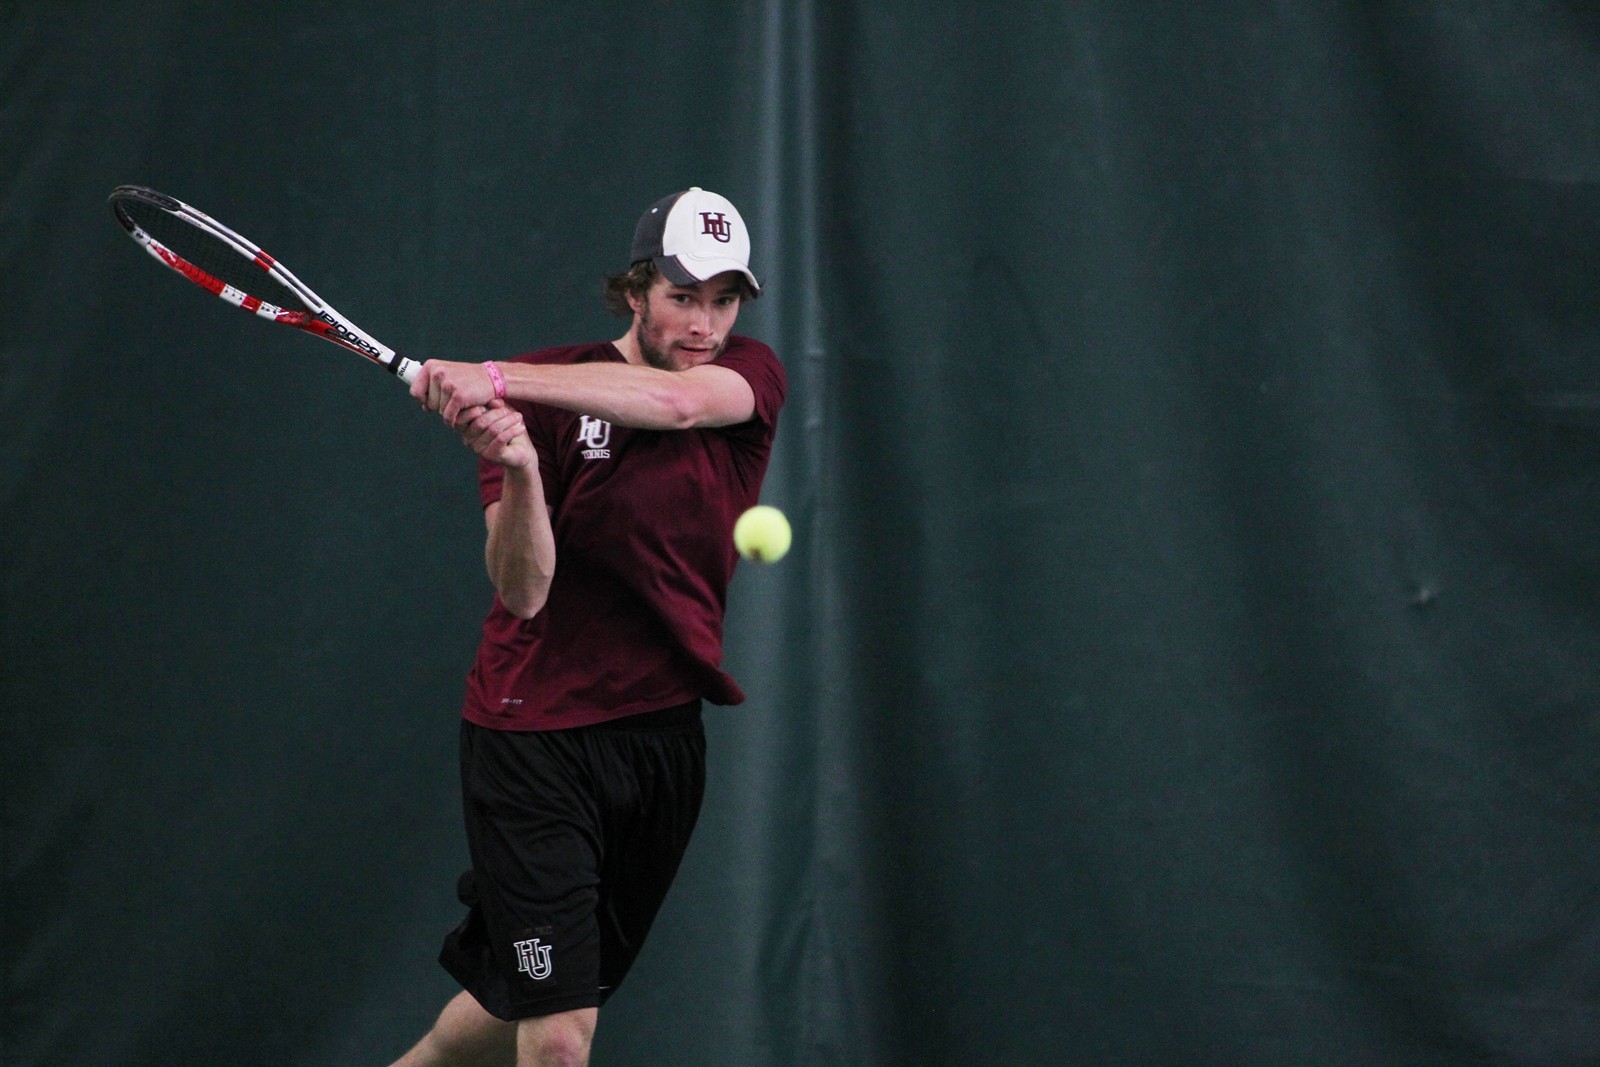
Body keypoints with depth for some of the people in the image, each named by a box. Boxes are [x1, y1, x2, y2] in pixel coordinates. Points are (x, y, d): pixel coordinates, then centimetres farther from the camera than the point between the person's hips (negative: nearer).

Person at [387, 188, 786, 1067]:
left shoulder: (752, 377, -1)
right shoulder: (542, 394, -9)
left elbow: (678, 400, -26)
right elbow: (522, 592, -18)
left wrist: (499, 378, -37)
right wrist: (519, 471, -37)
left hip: (662, 730, 4)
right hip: (535, 738, -4)